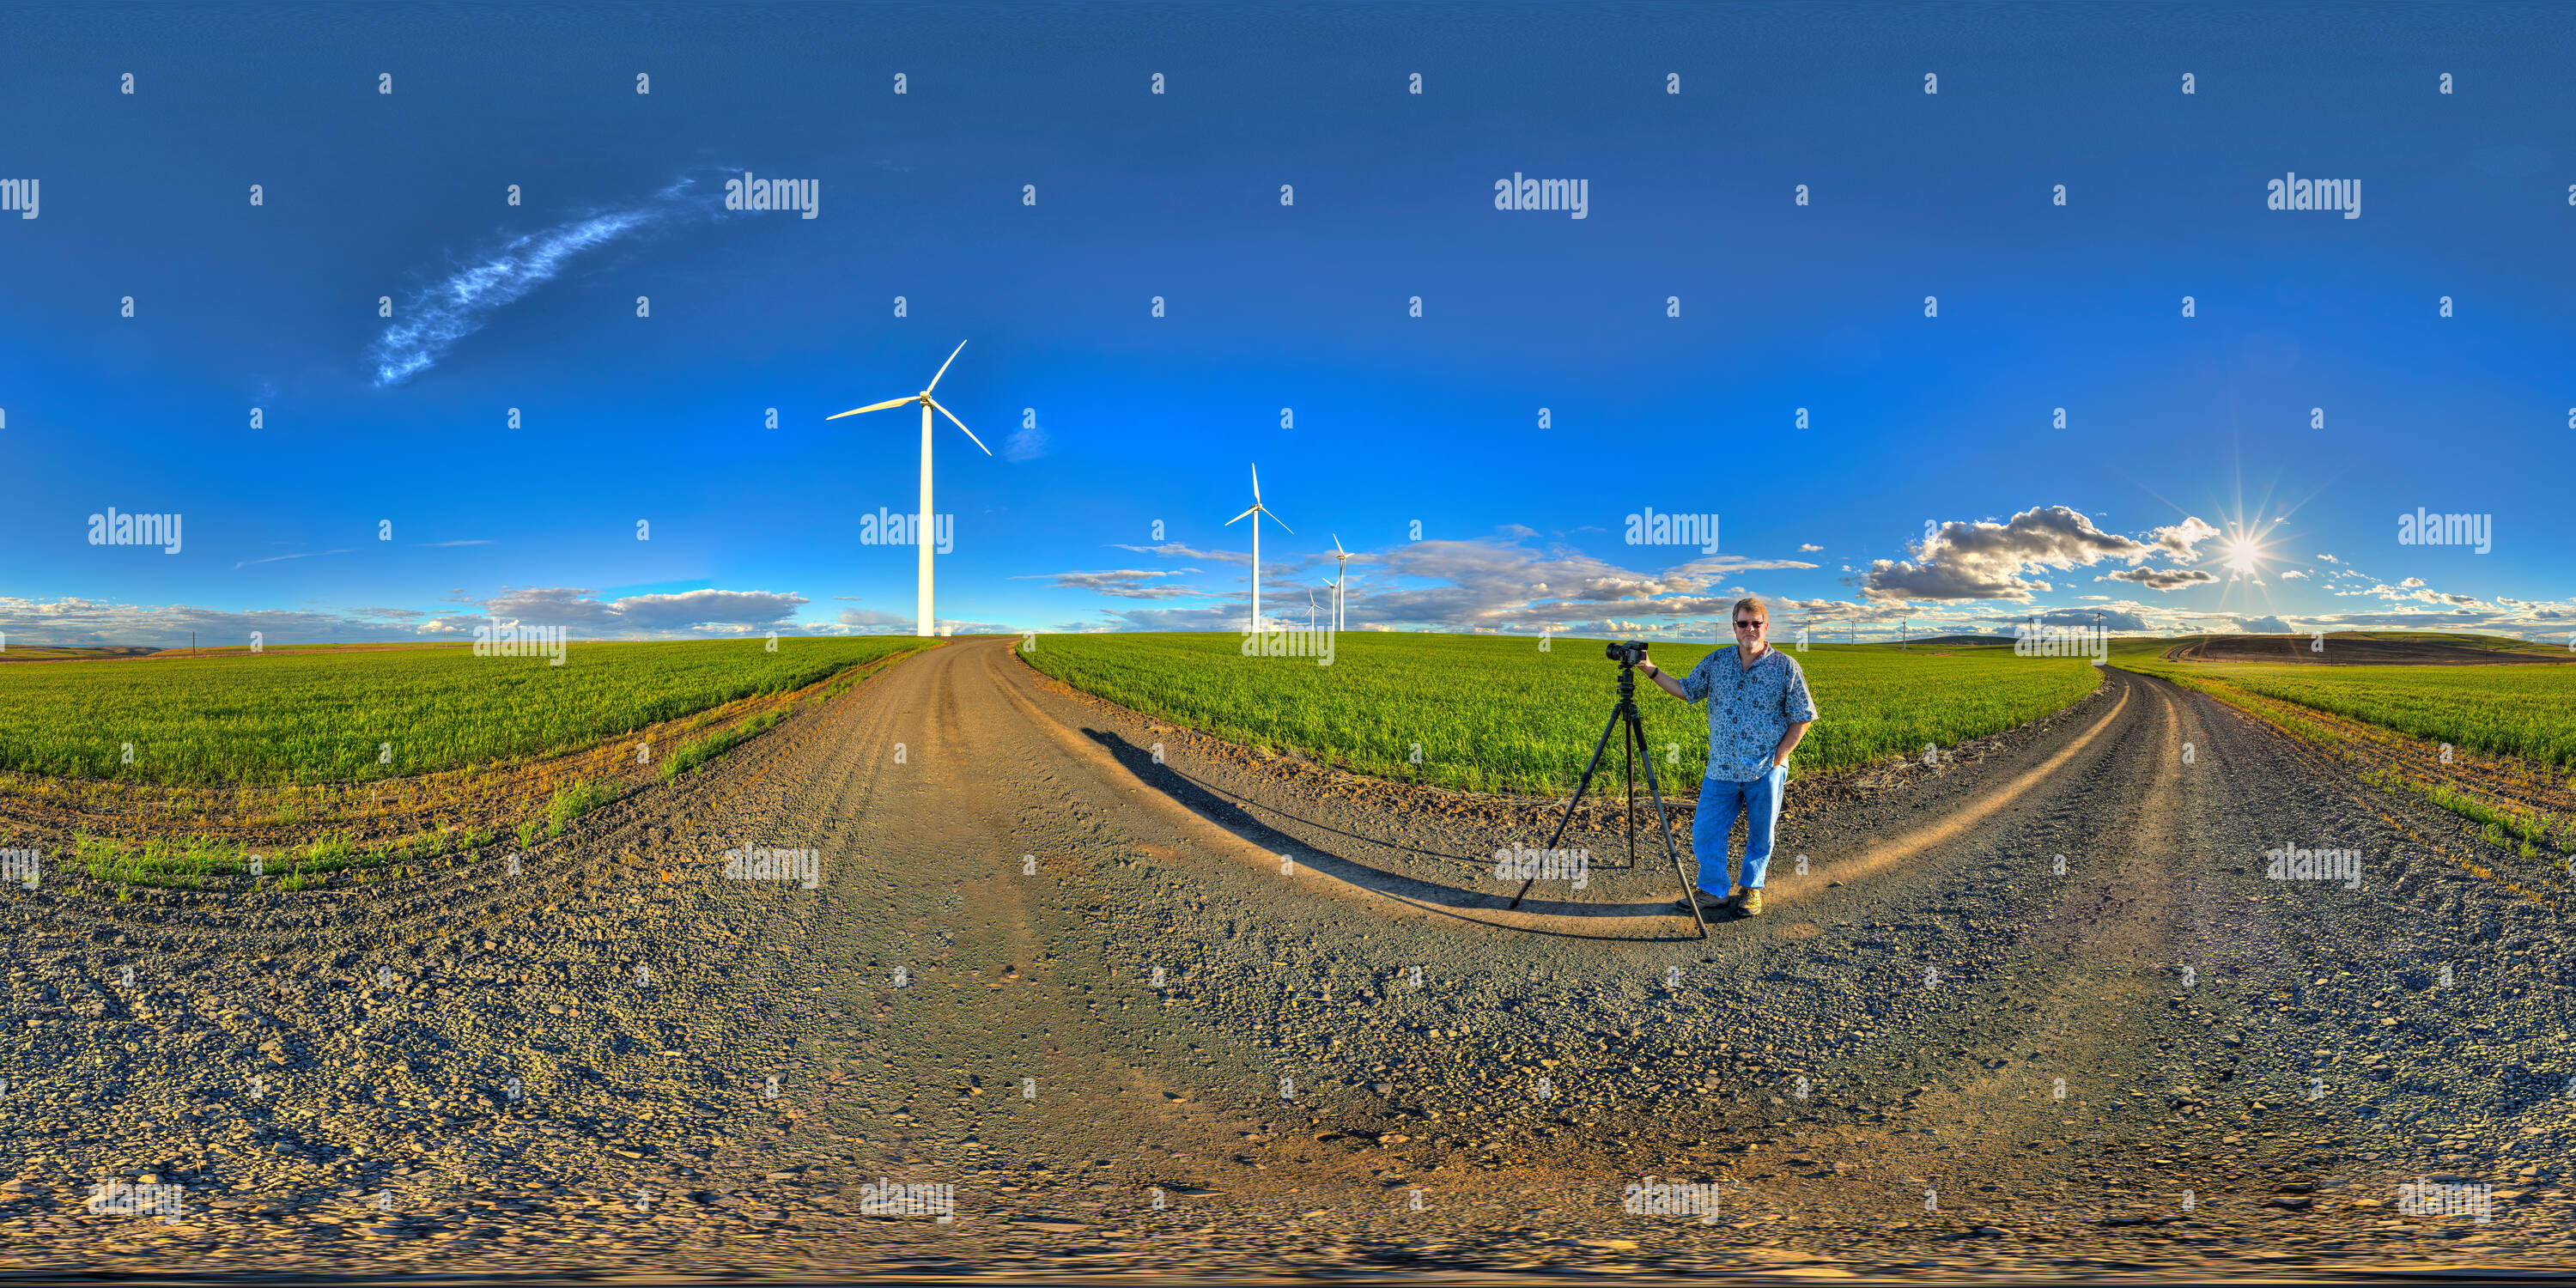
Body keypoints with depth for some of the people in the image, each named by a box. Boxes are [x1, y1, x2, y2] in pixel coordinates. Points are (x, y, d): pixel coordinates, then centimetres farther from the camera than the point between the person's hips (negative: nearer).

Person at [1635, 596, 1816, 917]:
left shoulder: (1785, 667, -3)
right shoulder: (1716, 662, 6)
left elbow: (1802, 718, 1)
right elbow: (1686, 690, 16)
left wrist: (1780, 755, -6)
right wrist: (1651, 671, 5)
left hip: (1765, 771, -3)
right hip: (1721, 770, 3)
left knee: (1760, 836, 8)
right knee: (1705, 834, 1)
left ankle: (1751, 890, 27)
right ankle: (1714, 891, 16)